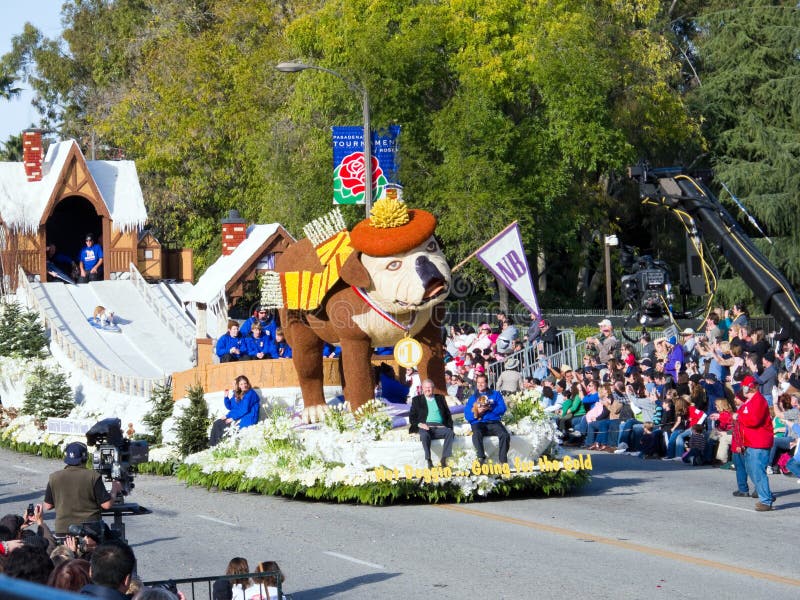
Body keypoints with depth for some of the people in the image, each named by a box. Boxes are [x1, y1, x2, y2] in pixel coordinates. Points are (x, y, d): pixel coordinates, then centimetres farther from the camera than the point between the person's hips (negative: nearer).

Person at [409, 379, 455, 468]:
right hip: (425, 426, -2)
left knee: (450, 433, -29)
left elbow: (448, 414, 20)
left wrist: (449, 426, 2)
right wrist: (419, 424, -10)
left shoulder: (440, 398, 23)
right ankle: (429, 461, -38)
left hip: (439, 427, 2)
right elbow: (412, 417, 10)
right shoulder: (417, 400, 17)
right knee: (424, 435, -37)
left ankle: (444, 459, -32)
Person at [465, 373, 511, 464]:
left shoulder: (495, 395, 21)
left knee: (505, 435, -31)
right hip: (478, 423, 0)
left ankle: (503, 460, -30)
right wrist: (477, 412, -9)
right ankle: (481, 458, -44)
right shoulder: (472, 398, 24)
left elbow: (502, 409, 6)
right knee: (476, 435, -37)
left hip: (493, 422, 0)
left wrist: (490, 409, -10)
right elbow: (467, 415, 12)